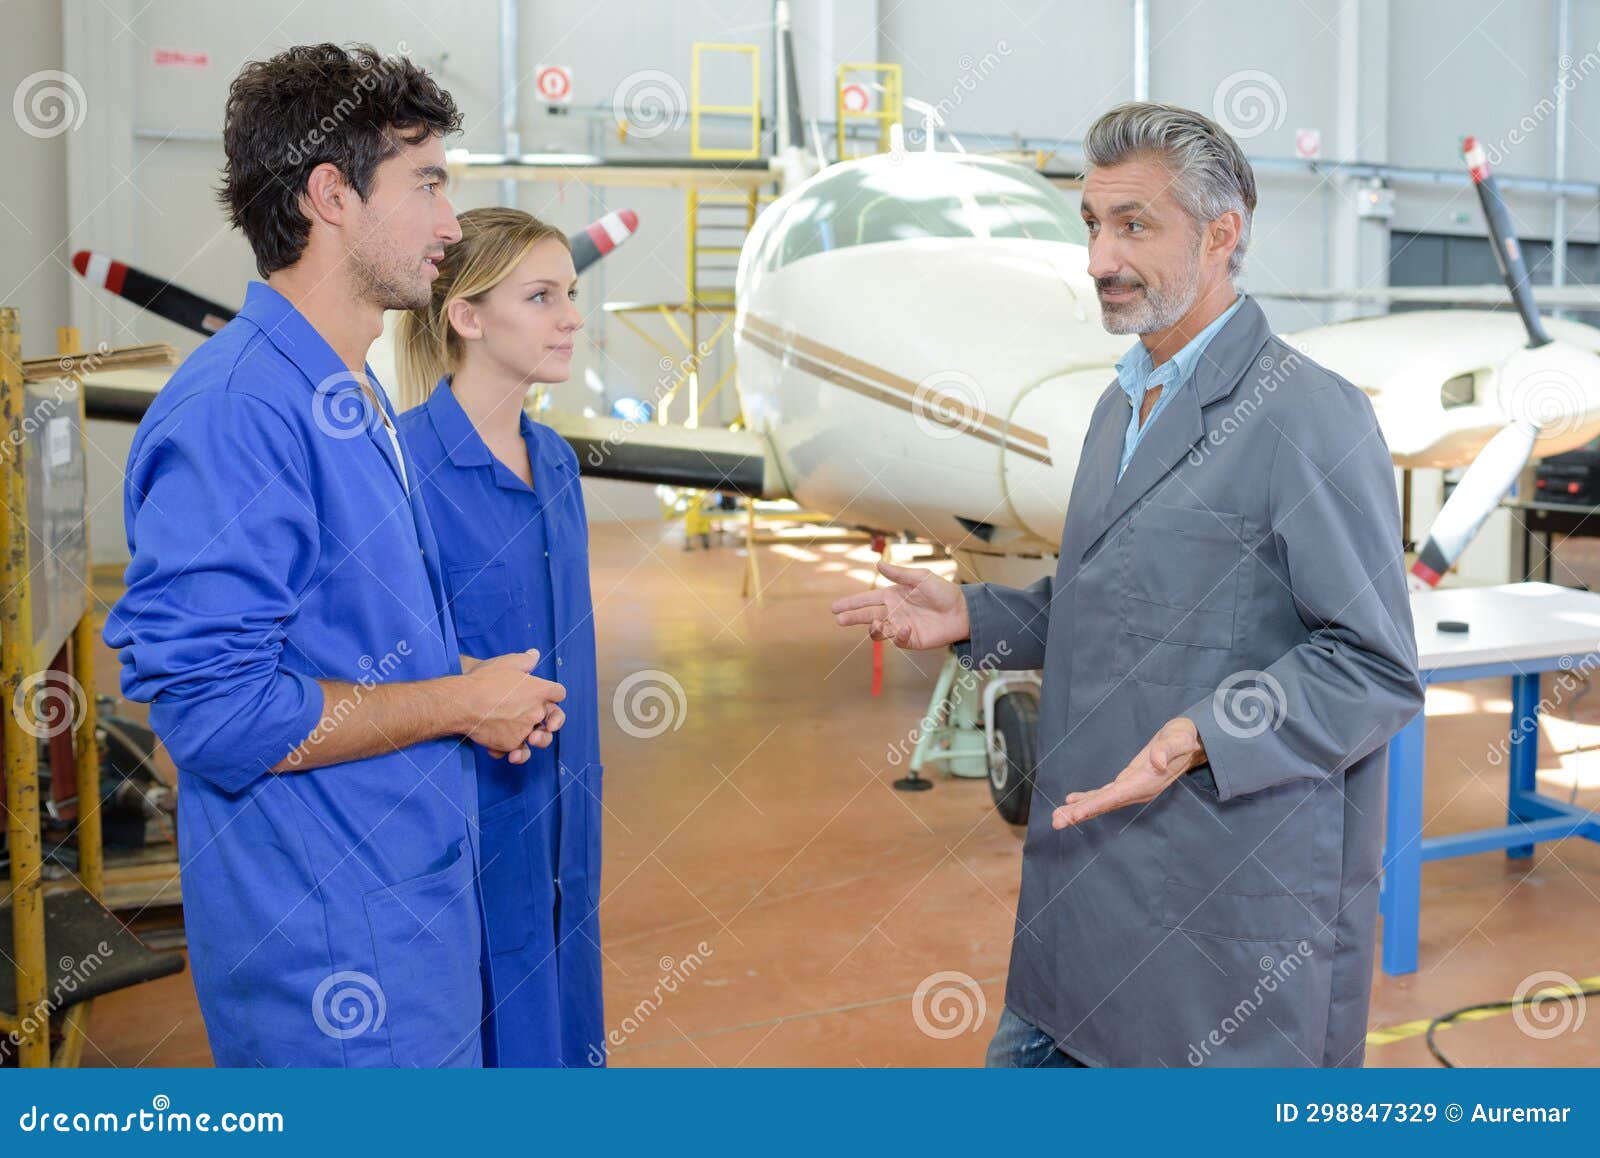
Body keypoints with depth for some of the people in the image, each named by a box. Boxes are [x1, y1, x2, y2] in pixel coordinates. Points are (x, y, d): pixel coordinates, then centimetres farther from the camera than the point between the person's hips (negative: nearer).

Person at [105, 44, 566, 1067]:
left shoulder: (359, 404, 13)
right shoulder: (233, 412, -21)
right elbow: (215, 710, -26)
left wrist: (481, 689, 4)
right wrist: (462, 703, -17)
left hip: (421, 914, 10)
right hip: (332, 955, -9)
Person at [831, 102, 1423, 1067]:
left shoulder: (1312, 417, -14)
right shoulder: (1123, 406, 15)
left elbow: (1377, 669, -16)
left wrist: (1203, 737, -28)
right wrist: (975, 615, 9)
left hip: (1241, 911, -8)